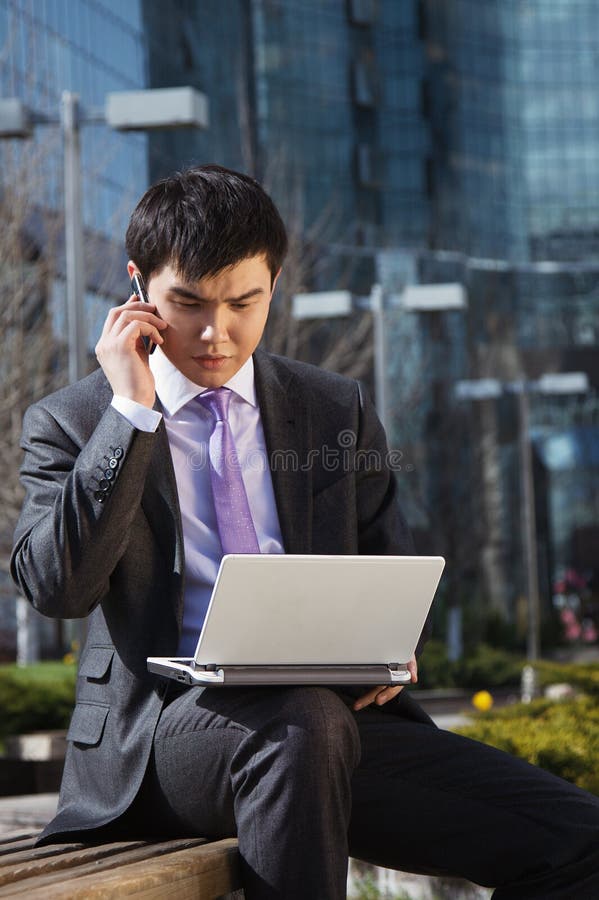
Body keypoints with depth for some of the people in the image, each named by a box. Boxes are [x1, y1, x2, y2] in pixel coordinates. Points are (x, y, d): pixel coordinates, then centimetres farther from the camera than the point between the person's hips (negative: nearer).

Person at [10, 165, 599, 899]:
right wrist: (130, 412, -9)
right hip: (157, 734, -3)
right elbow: (54, 585, -9)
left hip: (335, 710, 4)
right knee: (303, 724, -40)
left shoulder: (338, 413, 17)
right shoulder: (71, 424, 7)